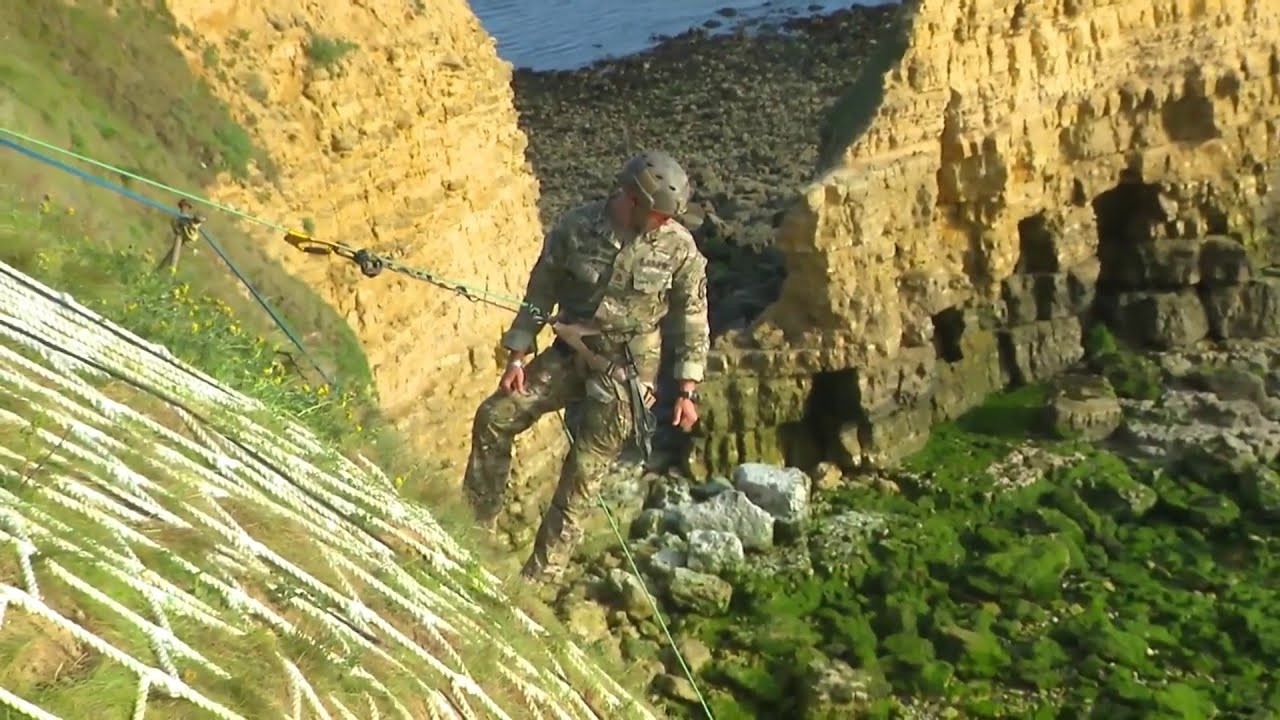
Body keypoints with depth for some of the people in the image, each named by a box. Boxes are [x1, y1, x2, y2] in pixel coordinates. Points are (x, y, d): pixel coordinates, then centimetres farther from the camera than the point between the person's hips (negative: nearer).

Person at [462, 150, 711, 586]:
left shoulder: (679, 248, -12)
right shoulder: (576, 228, -9)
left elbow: (693, 322, -3)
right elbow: (540, 293, 1)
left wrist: (688, 390, -6)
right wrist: (517, 356, -1)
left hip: (626, 370, -3)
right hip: (570, 354, 3)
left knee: (584, 473, -3)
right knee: (494, 418, -2)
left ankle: (540, 576, 9)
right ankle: (475, 525, 17)